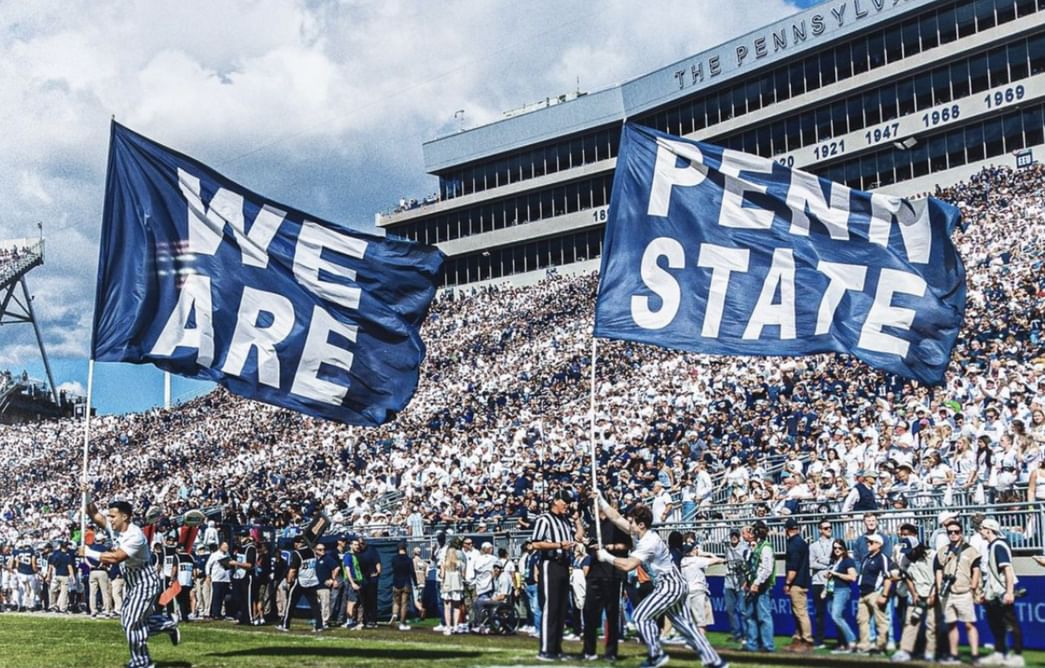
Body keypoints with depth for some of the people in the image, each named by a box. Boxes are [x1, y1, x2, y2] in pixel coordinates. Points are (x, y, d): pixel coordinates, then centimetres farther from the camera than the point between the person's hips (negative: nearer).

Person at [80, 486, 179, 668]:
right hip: (133, 583, 9)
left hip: (146, 583, -9)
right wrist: (86, 494, -15)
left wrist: (89, 553, -27)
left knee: (132, 623, -8)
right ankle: (168, 625, 28)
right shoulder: (114, 527, -1)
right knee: (127, 620, 14)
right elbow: (93, 514, 0)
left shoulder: (135, 536, -27)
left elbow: (115, 558, -34)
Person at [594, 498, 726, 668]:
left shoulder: (650, 542, -23)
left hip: (670, 586, -10)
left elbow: (628, 565, -28)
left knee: (641, 616, -9)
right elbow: (616, 518, 8)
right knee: (685, 625, 9)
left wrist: (607, 557, -16)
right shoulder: (640, 533, 3)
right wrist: (600, 500, 4)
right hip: (674, 586, 10)